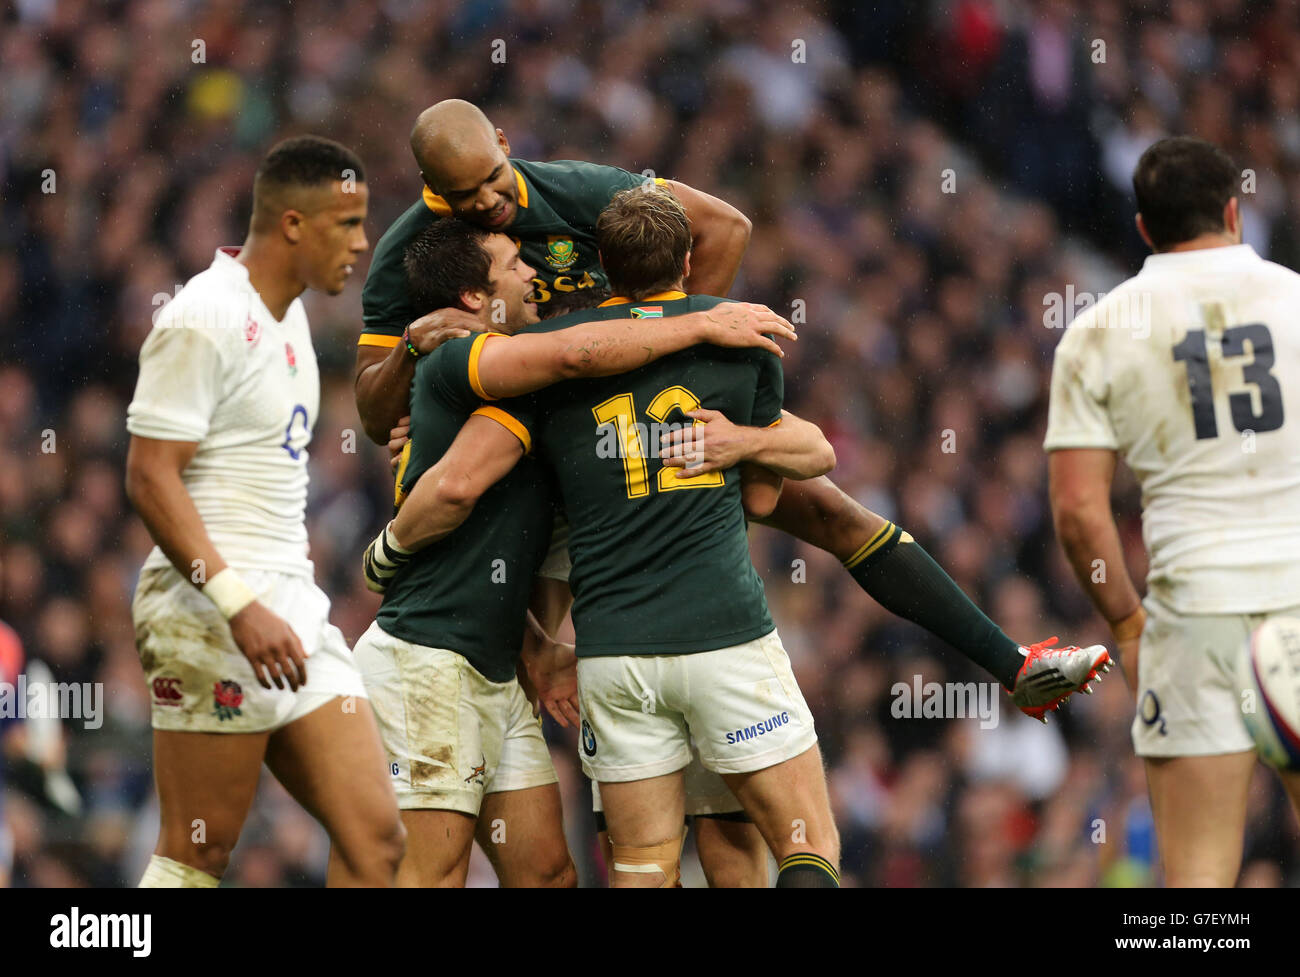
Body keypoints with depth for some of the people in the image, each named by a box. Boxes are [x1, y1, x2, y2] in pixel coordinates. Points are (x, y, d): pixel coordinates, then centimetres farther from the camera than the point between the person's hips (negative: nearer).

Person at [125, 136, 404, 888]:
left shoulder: (288, 313, 17)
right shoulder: (204, 320, -12)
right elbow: (150, 477, -18)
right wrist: (240, 606, -24)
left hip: (289, 606, 9)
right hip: (211, 616, -9)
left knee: (375, 837, 1)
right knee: (199, 854, -6)